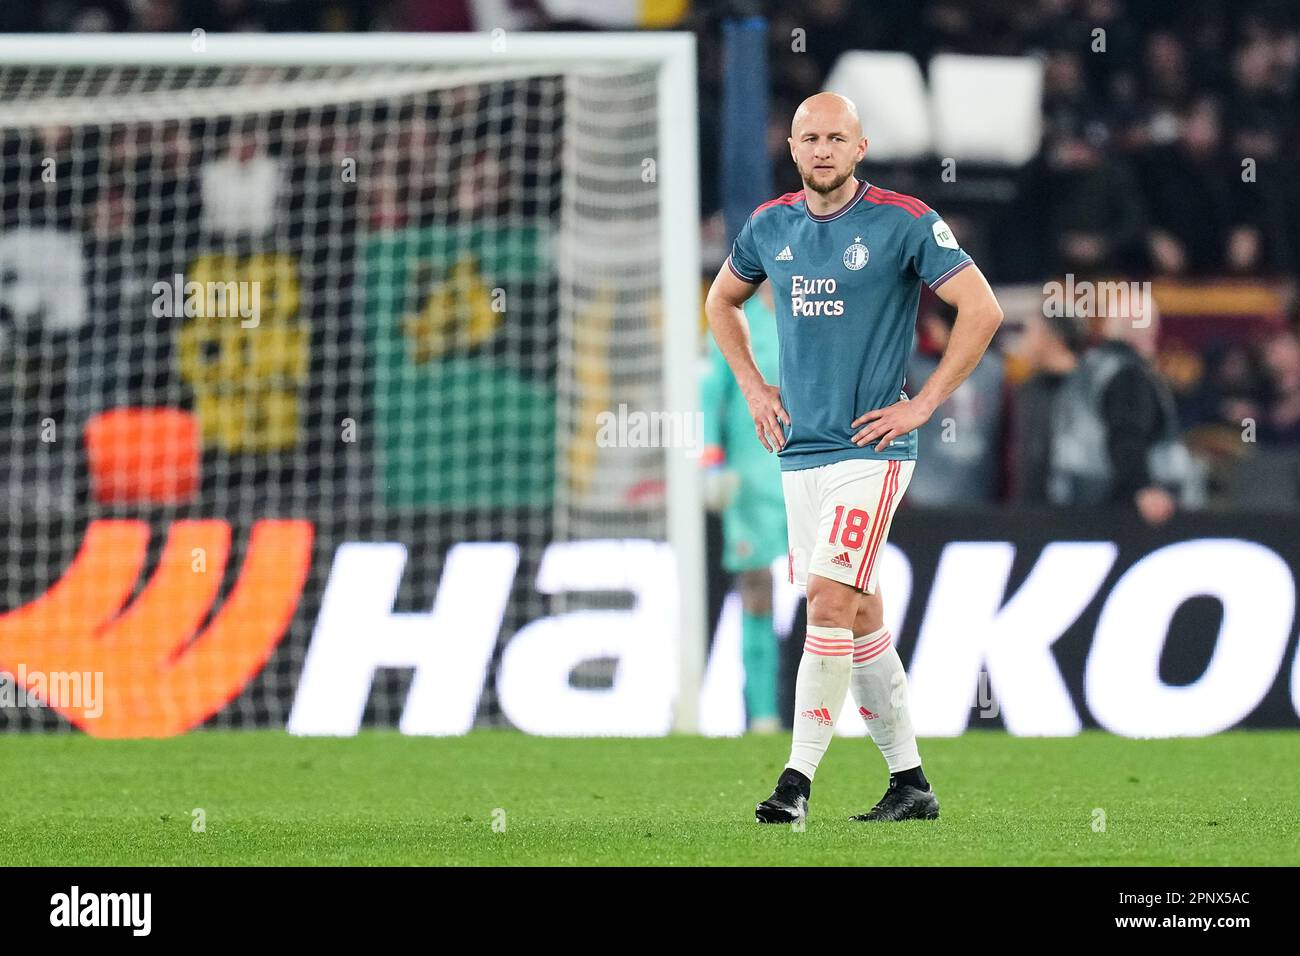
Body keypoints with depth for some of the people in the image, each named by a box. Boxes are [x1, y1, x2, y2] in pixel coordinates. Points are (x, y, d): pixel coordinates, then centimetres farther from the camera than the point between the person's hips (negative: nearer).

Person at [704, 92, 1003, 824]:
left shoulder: (903, 223, -9)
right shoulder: (770, 227, 7)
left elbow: (982, 309, -10)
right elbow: (722, 302, 26)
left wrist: (923, 404, -11)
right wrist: (753, 388, 14)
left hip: (871, 448, -6)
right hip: (800, 450, 6)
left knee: (831, 598, -16)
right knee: (858, 612, 10)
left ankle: (798, 783, -15)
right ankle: (910, 782, 18)